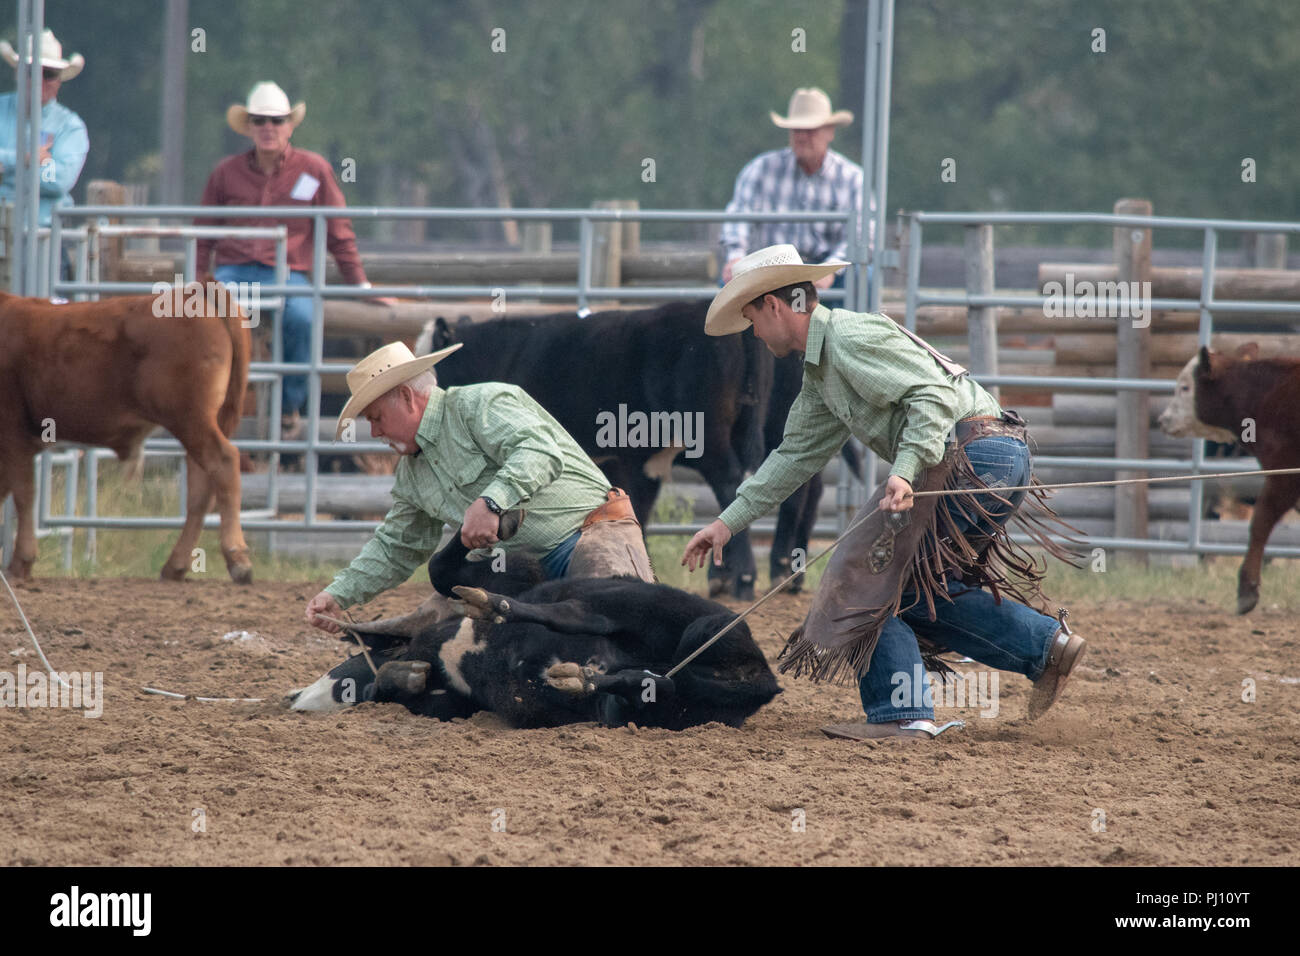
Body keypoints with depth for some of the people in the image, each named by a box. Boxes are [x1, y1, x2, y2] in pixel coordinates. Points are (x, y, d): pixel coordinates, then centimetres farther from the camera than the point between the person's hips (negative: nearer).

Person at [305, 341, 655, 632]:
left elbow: (540, 452, -26)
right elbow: (395, 548, 30)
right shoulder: (412, 476, 19)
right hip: (531, 570, 9)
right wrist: (338, 594, 19)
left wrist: (492, 501, -41)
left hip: (594, 532, -9)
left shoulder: (480, 404, -9)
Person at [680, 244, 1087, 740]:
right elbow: (796, 454, 30)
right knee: (917, 588, 14)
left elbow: (935, 394, -21)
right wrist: (729, 521, 29)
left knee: (871, 572, -6)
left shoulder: (851, 338, -10)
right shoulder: (820, 370, 23)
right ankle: (1043, 644, 11)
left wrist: (905, 471, -32)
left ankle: (900, 712, -6)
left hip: (974, 453, -10)